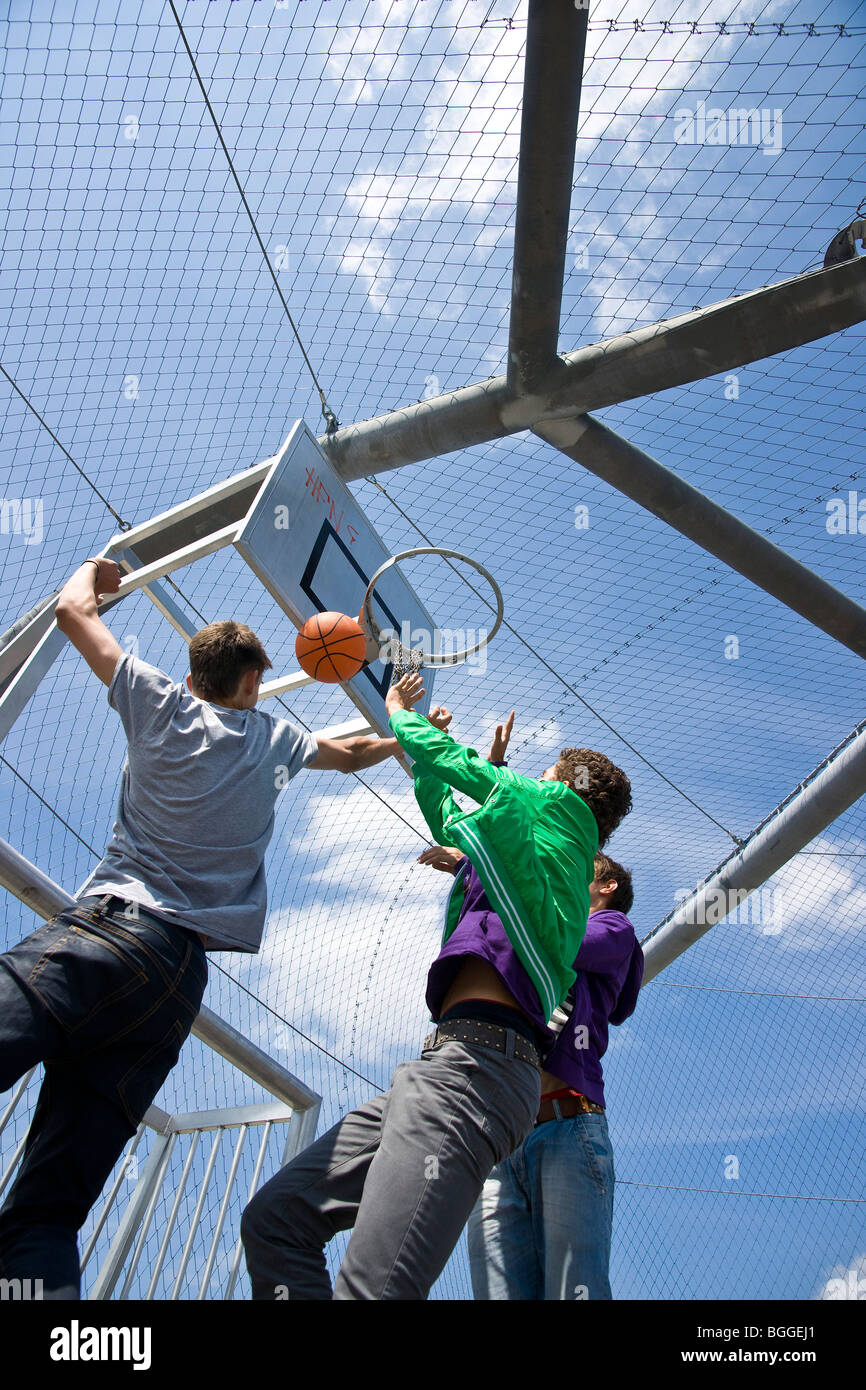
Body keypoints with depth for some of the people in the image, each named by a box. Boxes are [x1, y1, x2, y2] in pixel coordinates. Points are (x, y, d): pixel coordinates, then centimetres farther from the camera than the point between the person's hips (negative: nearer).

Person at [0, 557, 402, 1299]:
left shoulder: (165, 705, 12)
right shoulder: (273, 738, 21)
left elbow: (74, 609, 22)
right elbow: (352, 753, 43)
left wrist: (95, 568, 44)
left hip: (103, 933, -3)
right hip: (181, 979, 4)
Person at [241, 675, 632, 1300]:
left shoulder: (565, 808, 11)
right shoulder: (535, 856, 33)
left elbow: (449, 761, 16)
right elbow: (452, 824, 48)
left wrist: (403, 717, 36)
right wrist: (428, 741, 59)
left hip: (474, 1060, -10)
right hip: (450, 1066, 10)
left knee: (370, 1285, -25)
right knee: (274, 1216, 3)